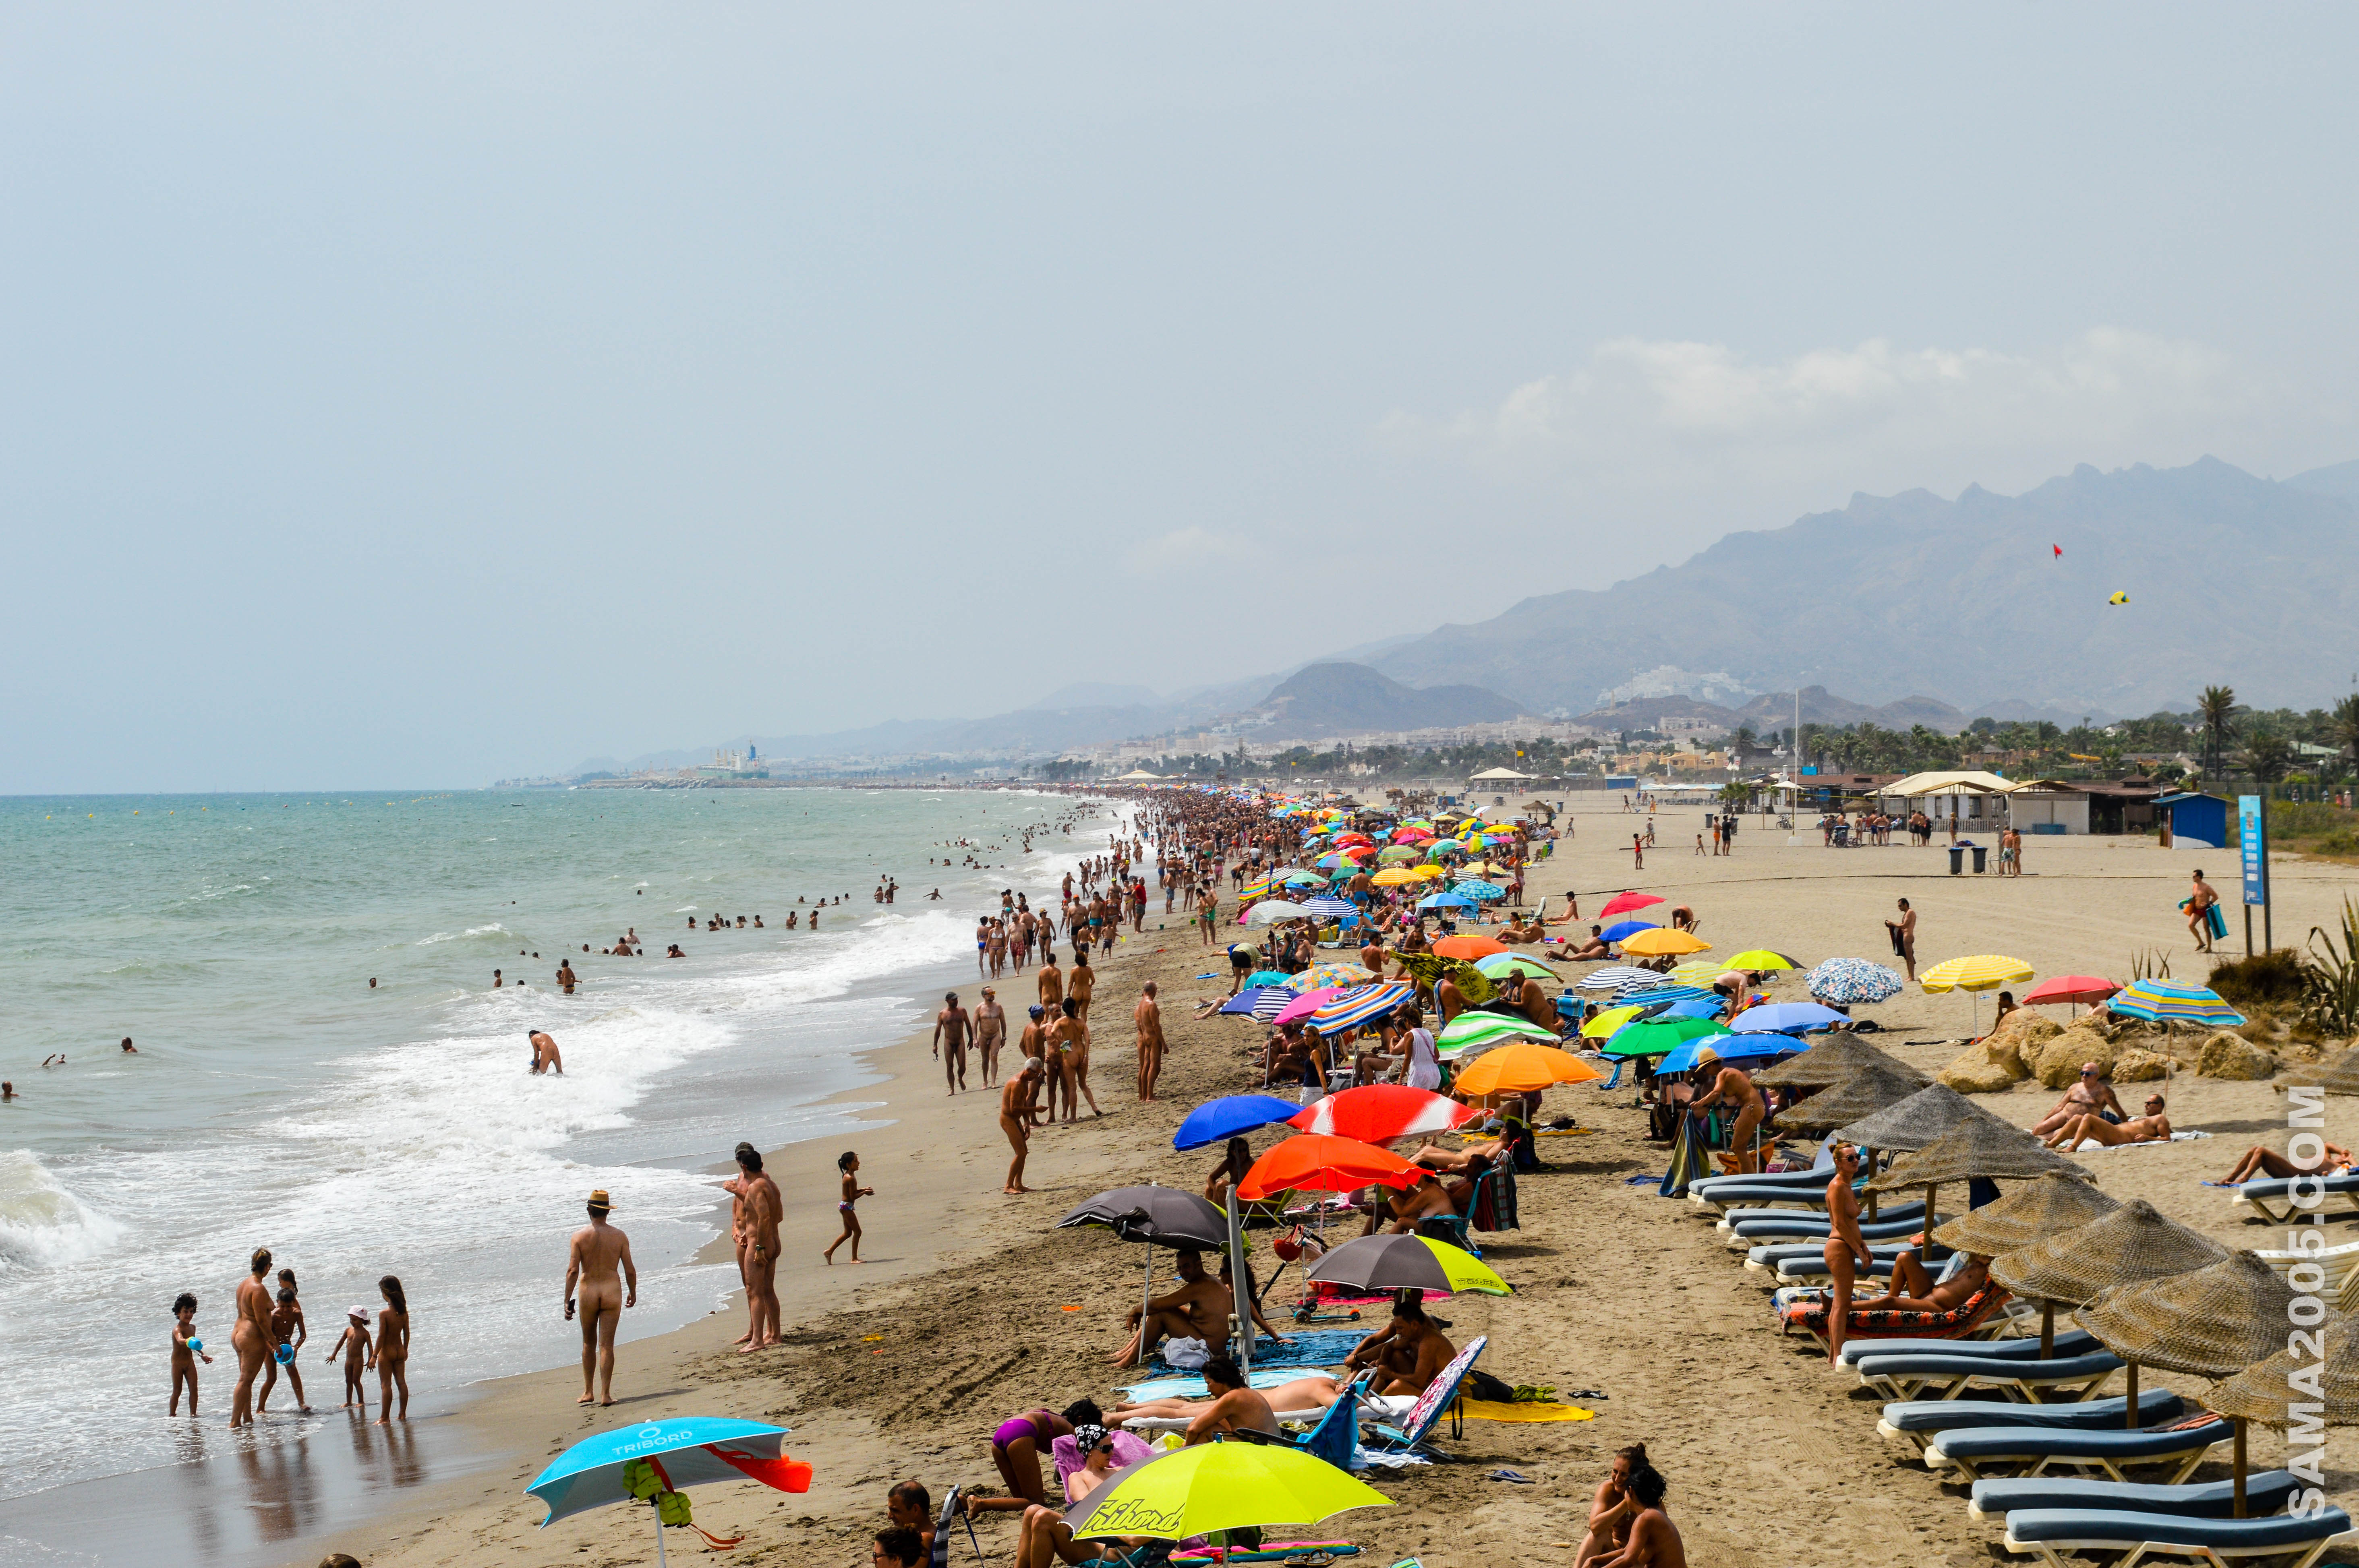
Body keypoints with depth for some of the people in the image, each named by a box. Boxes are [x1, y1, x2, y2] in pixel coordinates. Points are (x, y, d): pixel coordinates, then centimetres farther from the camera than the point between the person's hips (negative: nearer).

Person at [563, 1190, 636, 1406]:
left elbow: (573, 1270, -10)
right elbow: (630, 1270, 0)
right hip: (612, 1290, 0)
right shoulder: (620, 1237, -2)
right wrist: (633, 1293, 17)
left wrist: (567, 1301, -5)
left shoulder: (579, 1236, -5)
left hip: (588, 1291, 0)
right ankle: (605, 1394, -3)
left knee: (589, 1343, 16)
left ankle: (588, 1392, 21)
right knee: (607, 1345, 1)